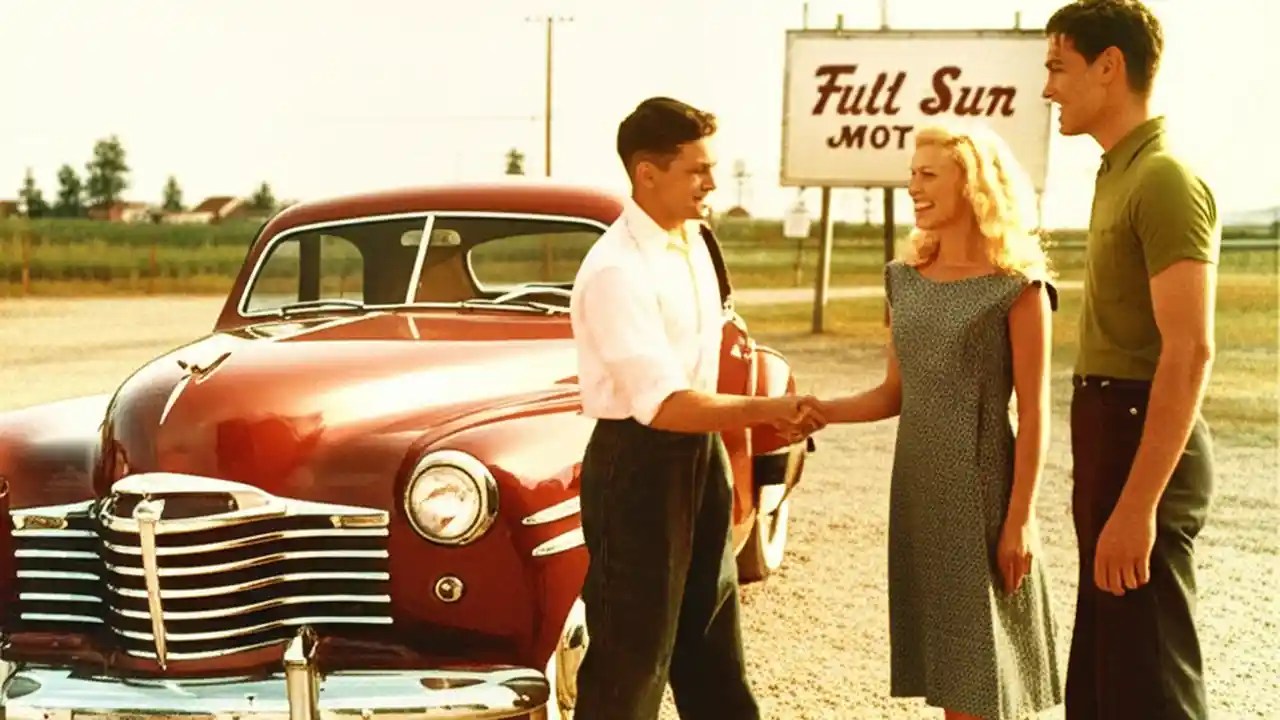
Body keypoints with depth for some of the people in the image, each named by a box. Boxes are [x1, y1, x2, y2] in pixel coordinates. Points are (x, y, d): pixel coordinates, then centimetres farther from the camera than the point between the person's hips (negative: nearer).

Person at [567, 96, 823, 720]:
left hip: (700, 455, 8)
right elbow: (665, 406, -25)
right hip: (638, 464, -8)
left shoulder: (695, 242, 5)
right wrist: (770, 410, -21)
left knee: (711, 647, 20)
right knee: (631, 655, 2)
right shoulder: (617, 271, -22)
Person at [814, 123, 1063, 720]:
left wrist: (1020, 520, -13)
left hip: (982, 489, -5)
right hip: (917, 487, 6)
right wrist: (822, 410, -5)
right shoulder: (904, 279, 8)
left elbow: (1033, 413, -10)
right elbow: (895, 394, 11)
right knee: (946, 664, 11)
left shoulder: (1017, 286, -9)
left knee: (981, 670, 2)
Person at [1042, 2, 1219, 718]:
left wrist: (1138, 503, -27)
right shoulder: (1122, 172, 15)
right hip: (1113, 432, 10)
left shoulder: (1165, 179, -16)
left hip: (1144, 441, -10)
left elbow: (1189, 352, -23)